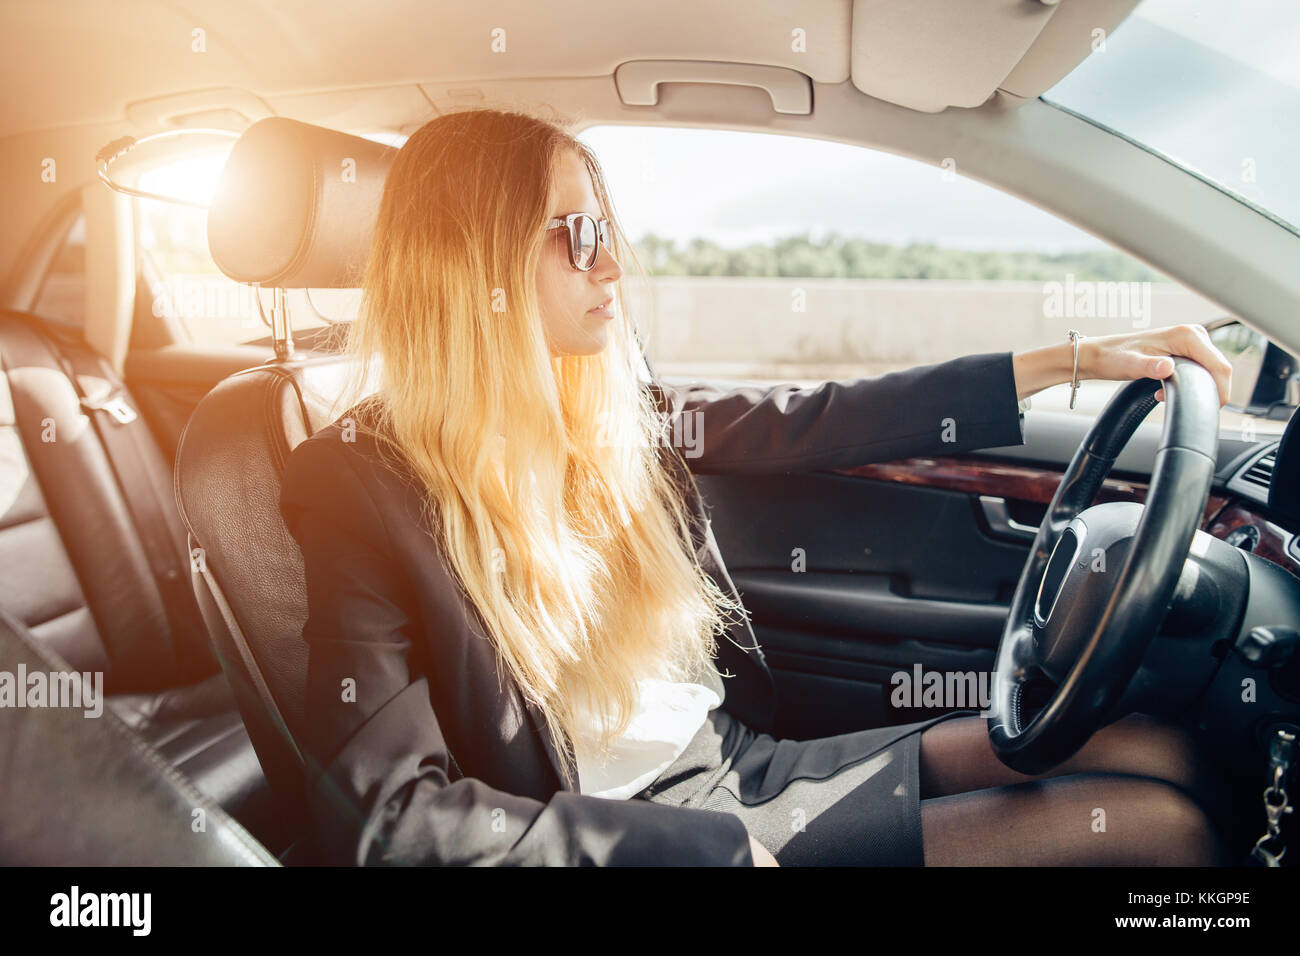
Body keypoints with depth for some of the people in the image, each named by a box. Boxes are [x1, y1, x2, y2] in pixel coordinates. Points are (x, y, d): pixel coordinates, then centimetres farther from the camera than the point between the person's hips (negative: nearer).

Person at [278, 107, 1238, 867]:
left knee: (1163, 754, -2)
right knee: (1157, 824, -14)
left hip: (743, 764, 7)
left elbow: (810, 421, 8)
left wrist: (1070, 359, 8)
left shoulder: (612, 412, 4)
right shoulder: (360, 486, -14)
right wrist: (710, 847, -19)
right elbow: (390, 814, -18)